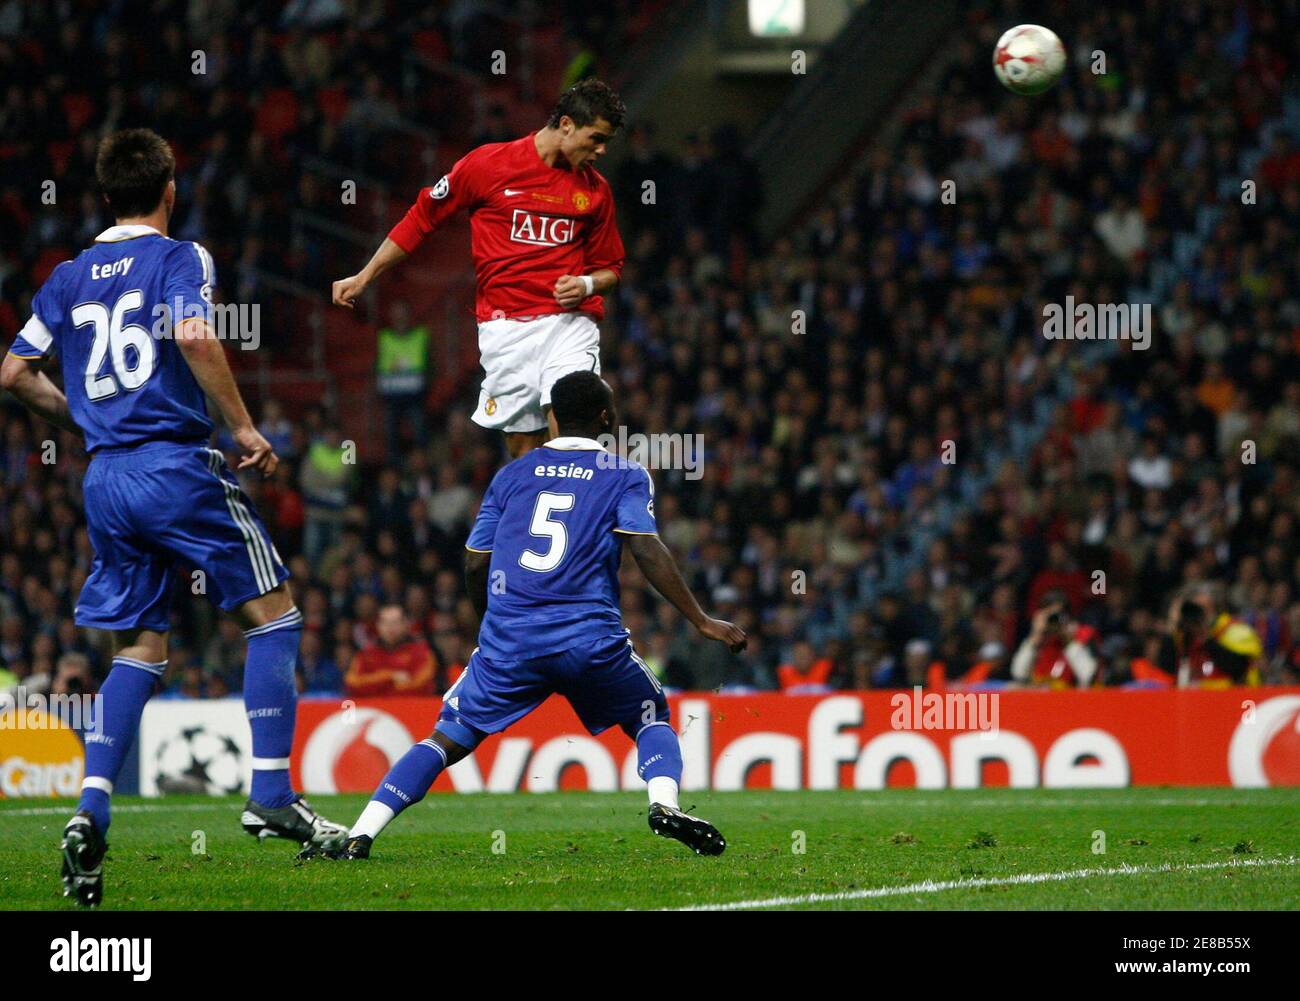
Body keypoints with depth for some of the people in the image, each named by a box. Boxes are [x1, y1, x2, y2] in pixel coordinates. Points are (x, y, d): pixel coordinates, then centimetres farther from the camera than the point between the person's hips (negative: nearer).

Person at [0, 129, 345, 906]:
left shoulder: (70, 277, 15)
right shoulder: (179, 258, -2)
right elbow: (195, 338, -20)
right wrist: (245, 428, -13)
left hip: (105, 477, 6)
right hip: (174, 462, -6)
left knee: (141, 648, 11)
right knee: (273, 612, 4)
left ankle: (91, 811, -5)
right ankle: (272, 795, -5)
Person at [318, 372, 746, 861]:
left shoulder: (512, 475, 16)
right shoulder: (625, 476, 8)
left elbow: (475, 564, 17)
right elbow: (647, 550, -6)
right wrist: (701, 621, -4)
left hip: (508, 638, 2)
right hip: (591, 634, -2)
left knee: (448, 738, 10)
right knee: (652, 718, 20)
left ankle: (360, 835, -4)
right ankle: (664, 803, -8)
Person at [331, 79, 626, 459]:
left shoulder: (596, 189, 10)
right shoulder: (488, 164, 1)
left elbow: (609, 267, 23)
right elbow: (421, 217, 10)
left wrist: (587, 285, -2)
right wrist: (364, 278, 11)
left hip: (569, 321, 1)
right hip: (506, 324, -1)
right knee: (523, 446, -3)